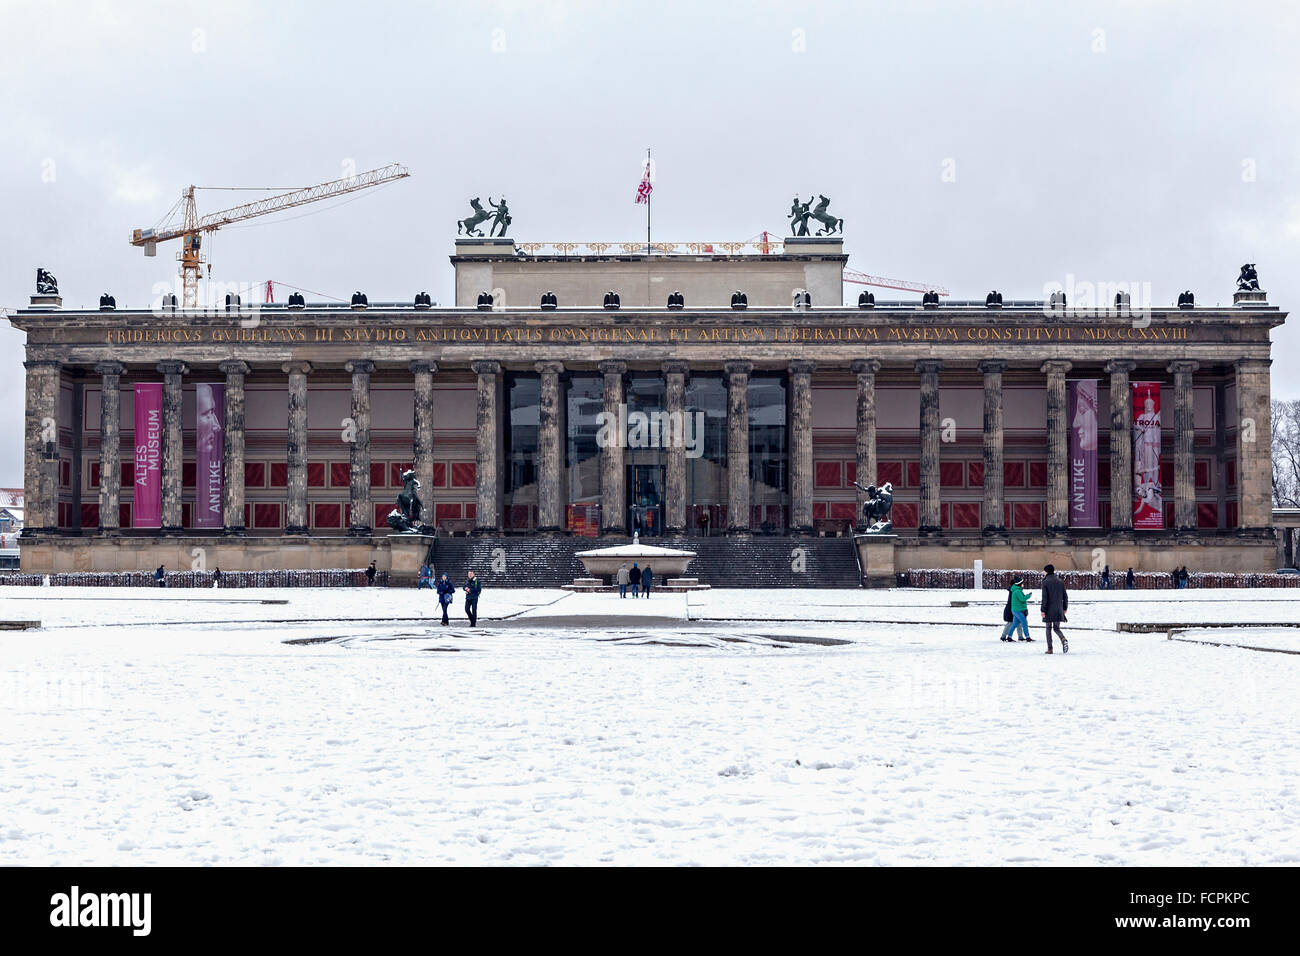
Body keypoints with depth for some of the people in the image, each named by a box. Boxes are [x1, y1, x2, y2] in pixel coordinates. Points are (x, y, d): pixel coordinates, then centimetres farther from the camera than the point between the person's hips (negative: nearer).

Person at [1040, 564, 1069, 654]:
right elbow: (1065, 596, 8)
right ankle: (1063, 639, -19)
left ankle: (1050, 649, 5)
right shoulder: (1060, 582, 6)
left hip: (1049, 609, -4)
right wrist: (1065, 608, 17)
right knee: (1057, 628, 11)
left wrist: (1043, 610, -10)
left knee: (1048, 628, 7)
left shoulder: (1045, 582, -8)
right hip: (1059, 610, 4)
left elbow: (1044, 597, -13)